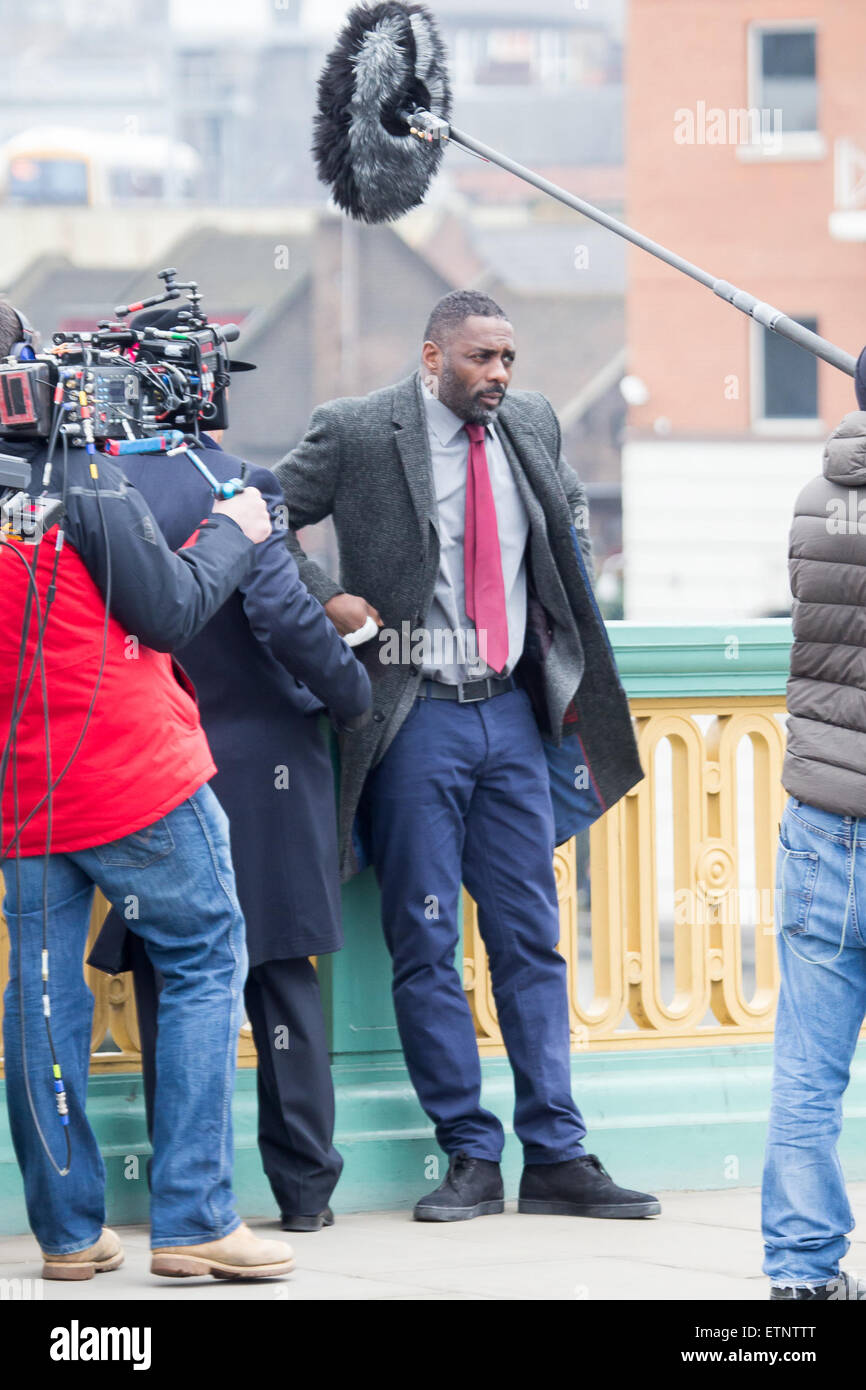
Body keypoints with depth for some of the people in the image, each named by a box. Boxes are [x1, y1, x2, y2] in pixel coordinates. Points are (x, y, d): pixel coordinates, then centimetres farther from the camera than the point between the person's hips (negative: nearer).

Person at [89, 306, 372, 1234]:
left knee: (168, 990, 8)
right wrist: (352, 697, -5)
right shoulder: (235, 487, -13)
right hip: (262, 766, -2)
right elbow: (284, 612, -20)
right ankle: (304, 1189, 11)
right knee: (283, 982, 8)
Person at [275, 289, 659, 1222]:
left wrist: (566, 607, 16)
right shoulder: (355, 433, -7)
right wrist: (326, 600, -13)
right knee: (425, 946, -1)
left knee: (531, 940, 5)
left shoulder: (531, 425, 8)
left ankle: (556, 1155, 8)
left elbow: (570, 504, 26)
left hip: (510, 712, 4)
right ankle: (471, 1159, 5)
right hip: (416, 718, -4)